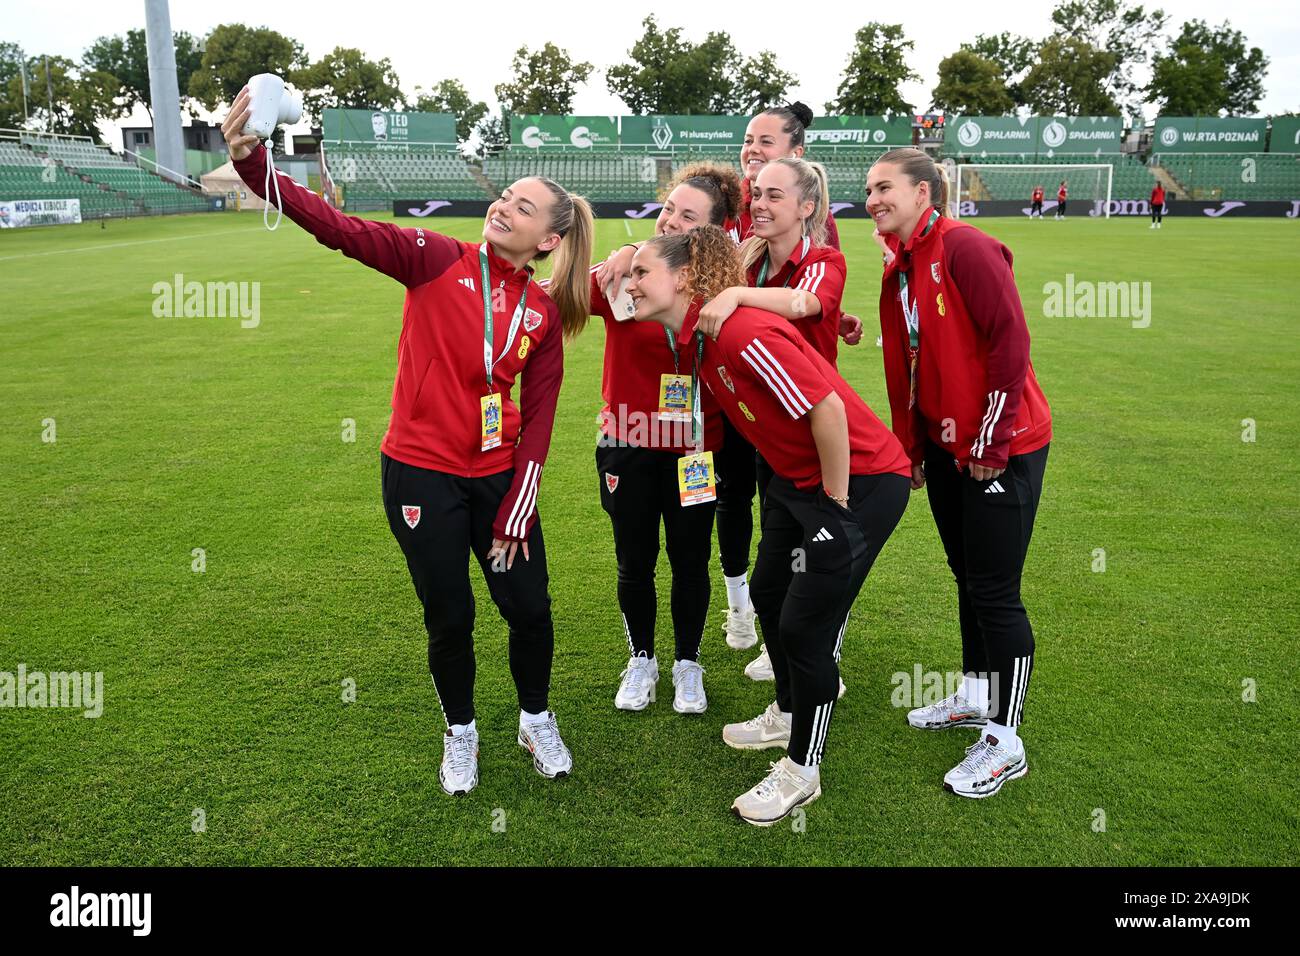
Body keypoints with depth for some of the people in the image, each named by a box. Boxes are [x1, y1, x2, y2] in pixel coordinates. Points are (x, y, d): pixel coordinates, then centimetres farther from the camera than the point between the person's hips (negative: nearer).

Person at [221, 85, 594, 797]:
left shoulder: (545, 312, -1)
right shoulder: (437, 259, -8)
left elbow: (538, 419, 0)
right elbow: (336, 229, -19)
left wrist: (514, 517, -3)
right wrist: (250, 162, -33)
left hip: (498, 477, 2)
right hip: (421, 475, -2)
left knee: (529, 608, 8)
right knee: (450, 618, 8)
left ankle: (537, 723, 36)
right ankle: (460, 735, 34)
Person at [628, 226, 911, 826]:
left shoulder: (741, 333, -28)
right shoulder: (694, 339, 2)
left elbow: (827, 409, -29)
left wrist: (835, 502, -17)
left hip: (861, 481, -10)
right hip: (798, 478, 10)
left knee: (805, 625, -3)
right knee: (768, 592, 19)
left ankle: (801, 771, 17)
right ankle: (788, 715, 43)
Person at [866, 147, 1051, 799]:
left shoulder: (965, 248, -15)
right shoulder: (897, 271, 11)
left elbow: (1010, 342, -19)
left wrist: (989, 444, -17)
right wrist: (912, 449, 14)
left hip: (1000, 450, -8)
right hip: (945, 447, 8)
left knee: (995, 592, -2)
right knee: (966, 577, 19)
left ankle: (1005, 741, 12)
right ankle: (975, 695, 36)